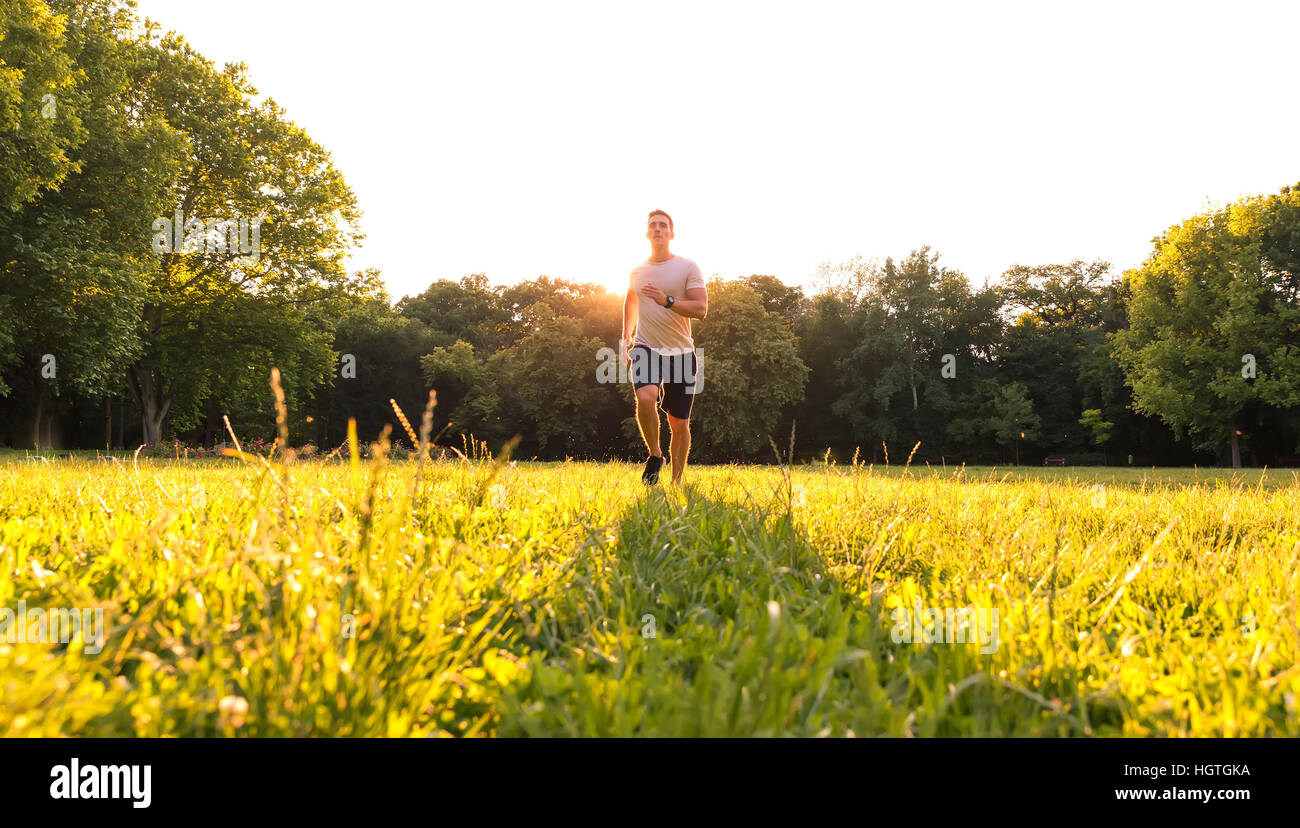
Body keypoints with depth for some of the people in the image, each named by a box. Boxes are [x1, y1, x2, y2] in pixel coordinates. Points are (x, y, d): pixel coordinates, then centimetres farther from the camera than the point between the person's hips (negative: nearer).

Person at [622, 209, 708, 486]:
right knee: (645, 397, -29)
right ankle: (655, 455, -5)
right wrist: (626, 336, 20)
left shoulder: (688, 267, -2)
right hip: (646, 348, 1)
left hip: (681, 351, -1)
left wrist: (667, 301, -25)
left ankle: (677, 481, 19)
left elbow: (701, 309, -11)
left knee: (679, 423, 4)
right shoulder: (637, 271, 10)